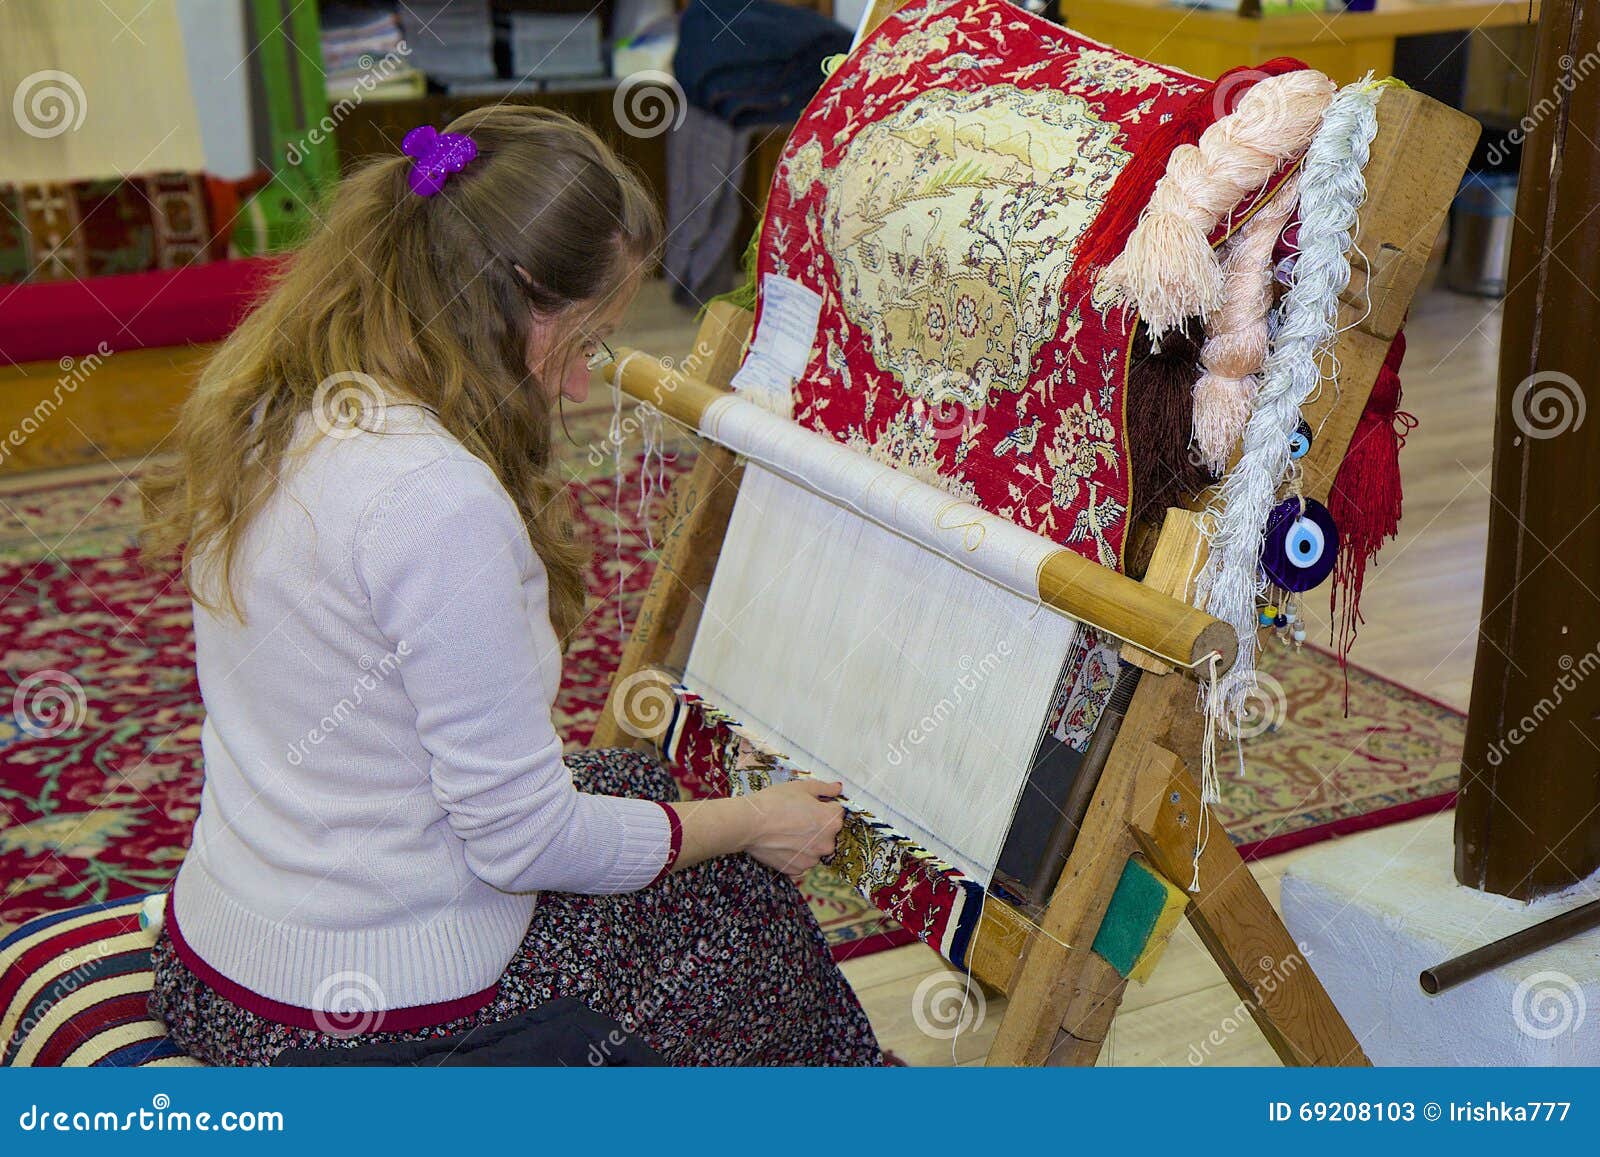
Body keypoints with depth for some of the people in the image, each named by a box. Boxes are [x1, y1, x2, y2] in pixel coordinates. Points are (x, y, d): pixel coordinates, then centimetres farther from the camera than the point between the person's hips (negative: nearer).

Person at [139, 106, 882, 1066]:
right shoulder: (439, 500, -30)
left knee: (635, 780, 24)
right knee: (740, 889, 13)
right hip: (378, 1019, -8)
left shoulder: (267, 413, -1)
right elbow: (522, 838, -22)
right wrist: (751, 824, -8)